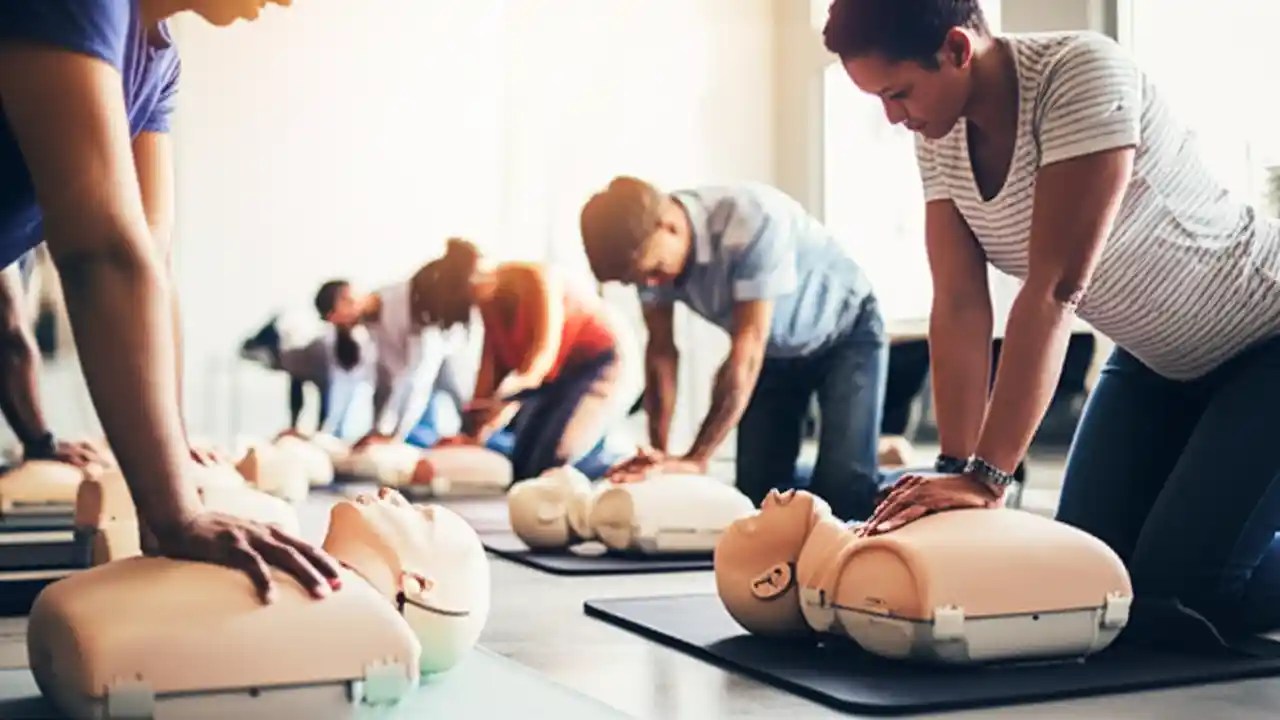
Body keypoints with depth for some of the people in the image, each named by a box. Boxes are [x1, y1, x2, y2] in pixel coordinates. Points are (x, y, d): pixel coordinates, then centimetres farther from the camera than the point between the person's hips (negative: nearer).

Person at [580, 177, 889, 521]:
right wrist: (659, 450, -15)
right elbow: (661, 351, -8)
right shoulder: (646, 246, -19)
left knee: (843, 486, -19)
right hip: (776, 349, 6)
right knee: (758, 489, -4)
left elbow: (747, 349, -38)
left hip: (846, 333, -5)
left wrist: (696, 459, -39)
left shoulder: (752, 221, -39)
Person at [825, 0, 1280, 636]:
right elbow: (959, 308, -12)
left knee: (1182, 578, -15)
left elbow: (1054, 291, -35)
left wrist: (986, 476, -37)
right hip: (1157, 361, 7)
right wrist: (955, 467, -20)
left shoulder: (1081, 73, -31)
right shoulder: (939, 139, -10)